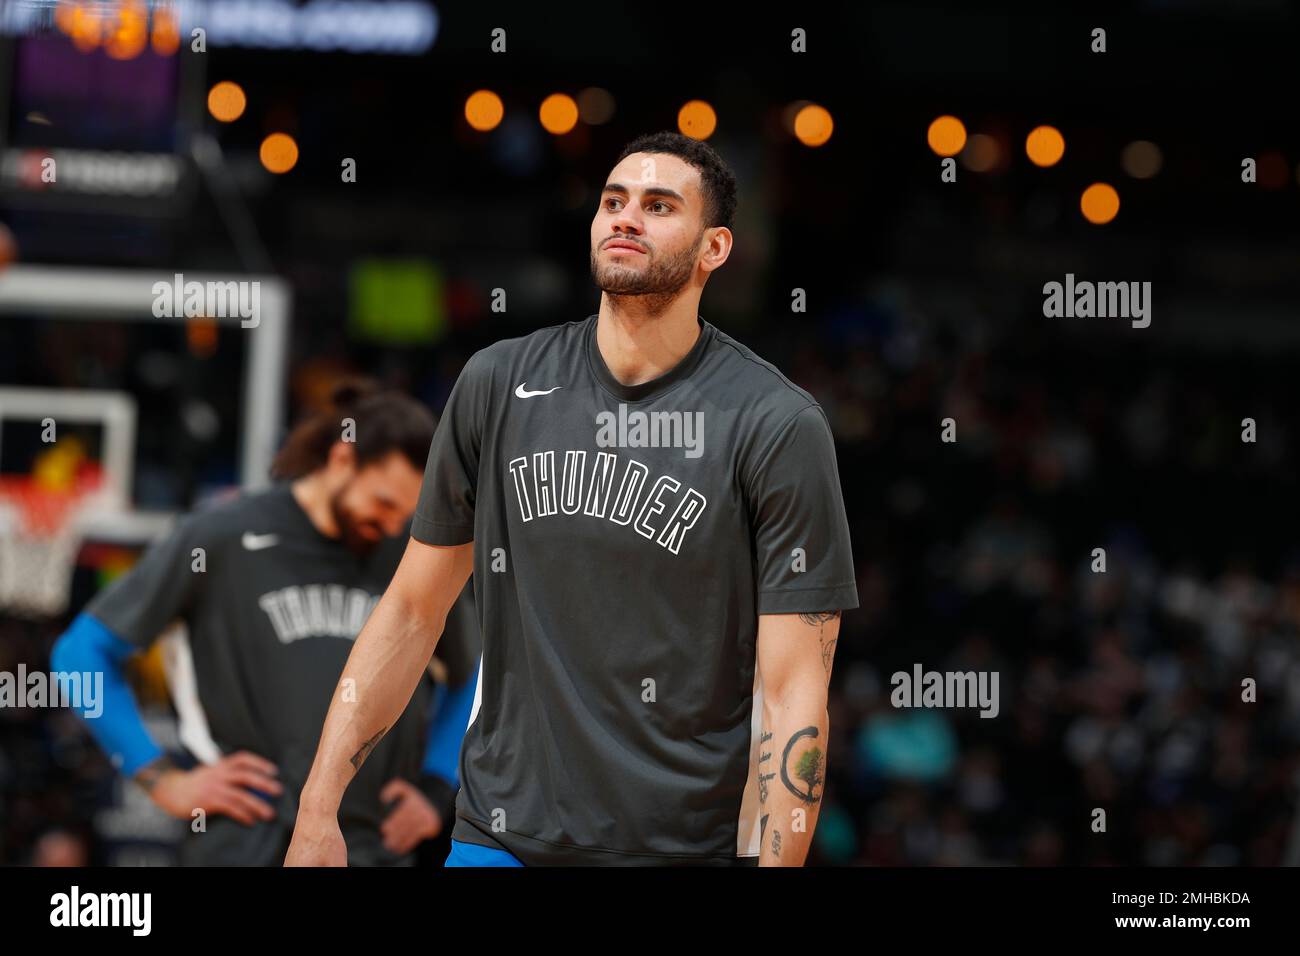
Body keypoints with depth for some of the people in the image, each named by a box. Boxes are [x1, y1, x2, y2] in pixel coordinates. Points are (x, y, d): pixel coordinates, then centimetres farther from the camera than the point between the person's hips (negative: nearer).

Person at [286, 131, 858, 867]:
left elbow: (792, 695, -11)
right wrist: (318, 812, 4)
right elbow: (413, 611, 9)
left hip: (686, 845, -2)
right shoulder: (497, 384, 3)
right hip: (500, 834, 3)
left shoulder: (778, 425, -9)